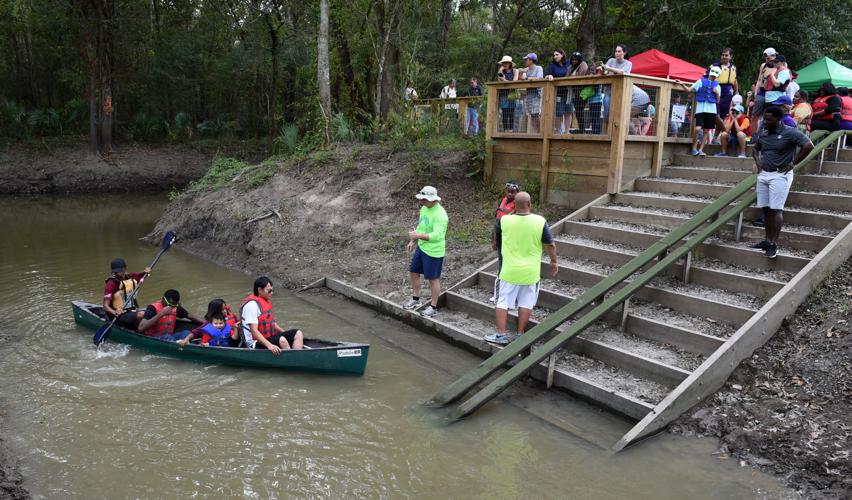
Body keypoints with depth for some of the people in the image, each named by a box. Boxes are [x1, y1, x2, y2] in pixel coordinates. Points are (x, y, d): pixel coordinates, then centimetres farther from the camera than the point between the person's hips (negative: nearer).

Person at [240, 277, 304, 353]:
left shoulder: (266, 301, 14)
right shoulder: (252, 305, -17)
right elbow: (254, 331, -25)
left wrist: (287, 334, 17)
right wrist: (269, 345, -35)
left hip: (270, 337, 10)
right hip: (257, 343, -10)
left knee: (298, 333, -6)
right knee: (281, 340, -34)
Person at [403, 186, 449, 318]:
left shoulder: (440, 215, -24)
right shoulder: (424, 208, 4)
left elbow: (436, 236, -31)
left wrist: (417, 236, -28)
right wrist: (413, 241, 16)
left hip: (434, 252, -9)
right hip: (421, 247, 9)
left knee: (433, 279, 5)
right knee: (413, 272, 17)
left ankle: (433, 307, 20)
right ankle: (415, 299, 37)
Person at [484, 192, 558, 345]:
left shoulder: (504, 220, -11)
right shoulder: (540, 222, -12)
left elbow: (495, 232, 13)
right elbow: (551, 245, -5)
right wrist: (554, 262, 12)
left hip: (509, 271, 0)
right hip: (530, 272, 1)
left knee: (503, 302, 9)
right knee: (526, 303, 13)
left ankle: (501, 334, 10)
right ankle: (520, 334, 18)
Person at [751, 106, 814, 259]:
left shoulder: (790, 132, -11)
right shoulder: (762, 132, 7)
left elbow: (809, 146, -16)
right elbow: (756, 149, 26)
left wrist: (792, 163, -13)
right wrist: (758, 164, 11)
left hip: (780, 175, -6)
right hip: (763, 174, 6)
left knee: (776, 209, -9)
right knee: (766, 209, 7)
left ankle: (774, 245, -8)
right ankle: (767, 240, 15)